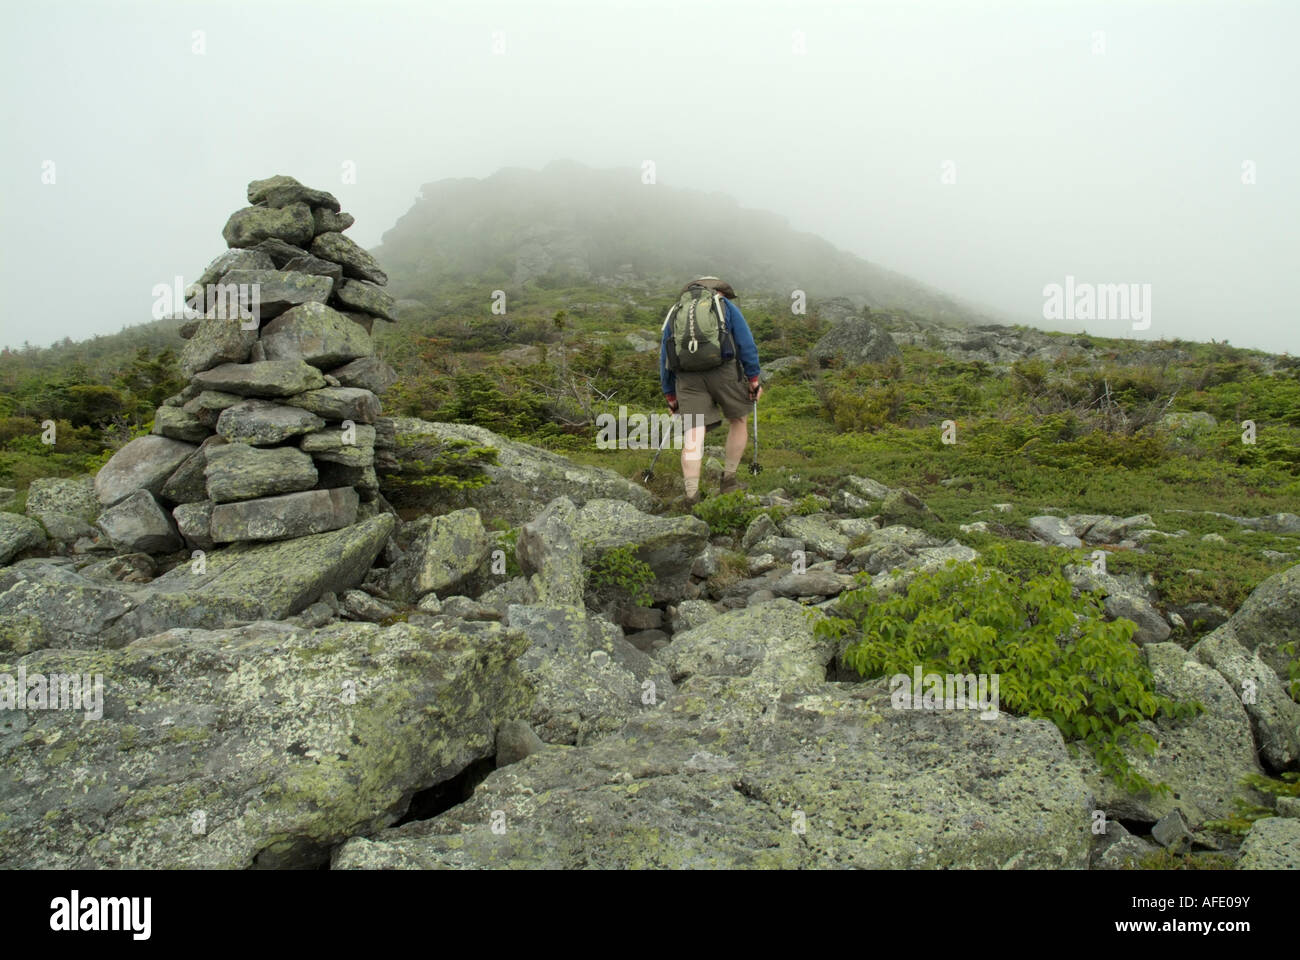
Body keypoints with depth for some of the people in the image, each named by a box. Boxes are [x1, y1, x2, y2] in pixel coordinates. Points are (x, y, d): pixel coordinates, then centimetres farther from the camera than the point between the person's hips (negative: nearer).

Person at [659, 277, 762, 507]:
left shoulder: (674, 312, 27)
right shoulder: (726, 306, 18)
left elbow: (664, 357, 25)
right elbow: (746, 343, 6)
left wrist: (670, 395, 28)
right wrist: (753, 379, 6)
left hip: (688, 377, 2)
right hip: (723, 370, -2)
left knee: (693, 435, -2)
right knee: (737, 421, 20)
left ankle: (691, 493, -13)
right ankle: (729, 479, 22)